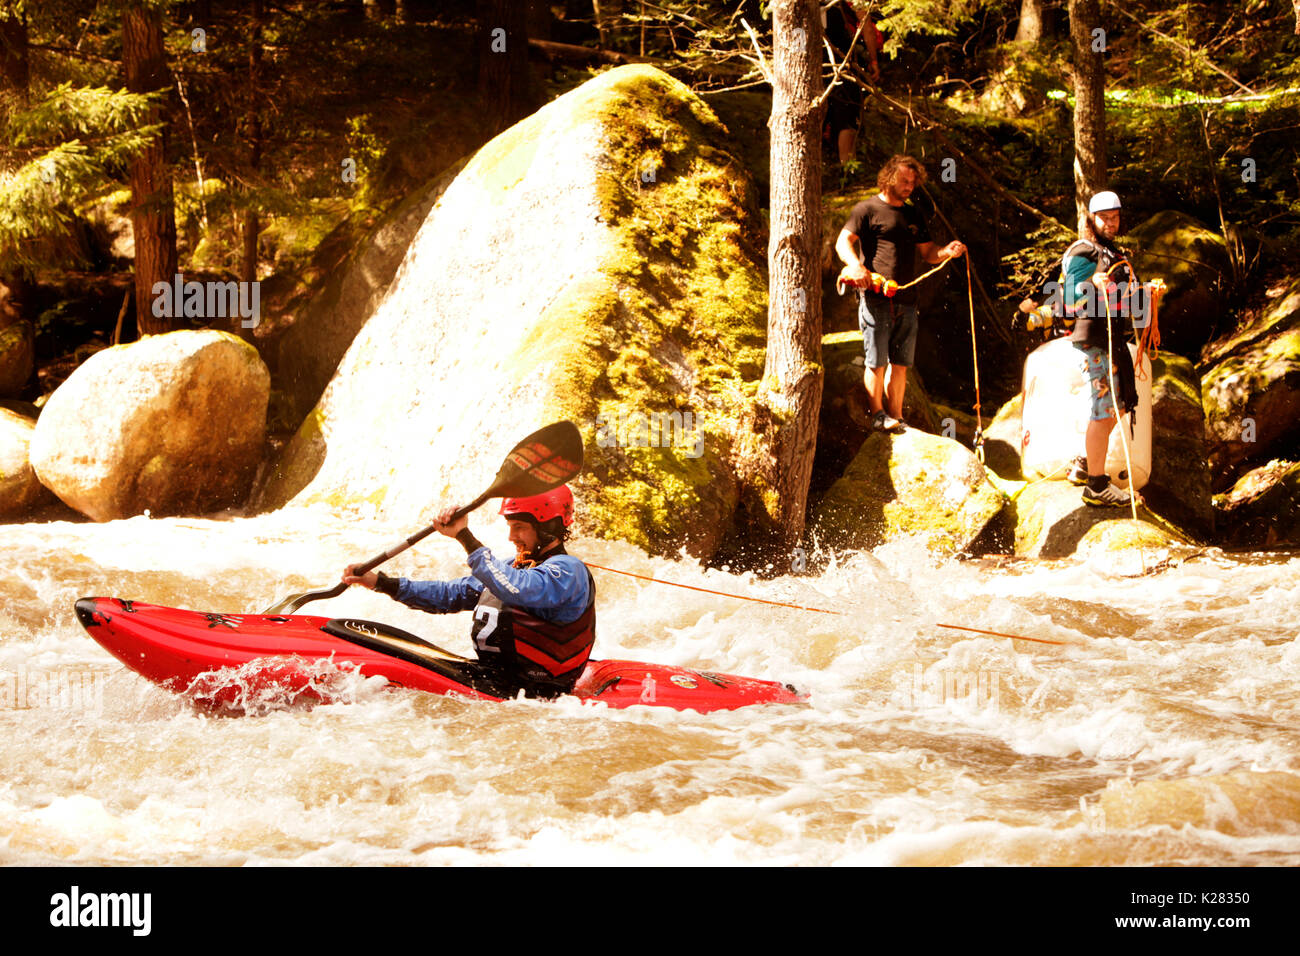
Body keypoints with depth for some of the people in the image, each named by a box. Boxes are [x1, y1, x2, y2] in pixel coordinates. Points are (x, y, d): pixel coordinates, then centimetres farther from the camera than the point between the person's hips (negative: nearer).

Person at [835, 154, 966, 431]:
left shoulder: (913, 215, 20)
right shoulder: (868, 209, 2)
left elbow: (927, 252, 22)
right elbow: (843, 242, -6)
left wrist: (947, 252, 0)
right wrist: (855, 265, -25)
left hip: (906, 299, 6)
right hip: (875, 297, -6)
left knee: (901, 362, 6)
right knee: (876, 361, -5)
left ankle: (895, 416, 11)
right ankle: (877, 415, 3)